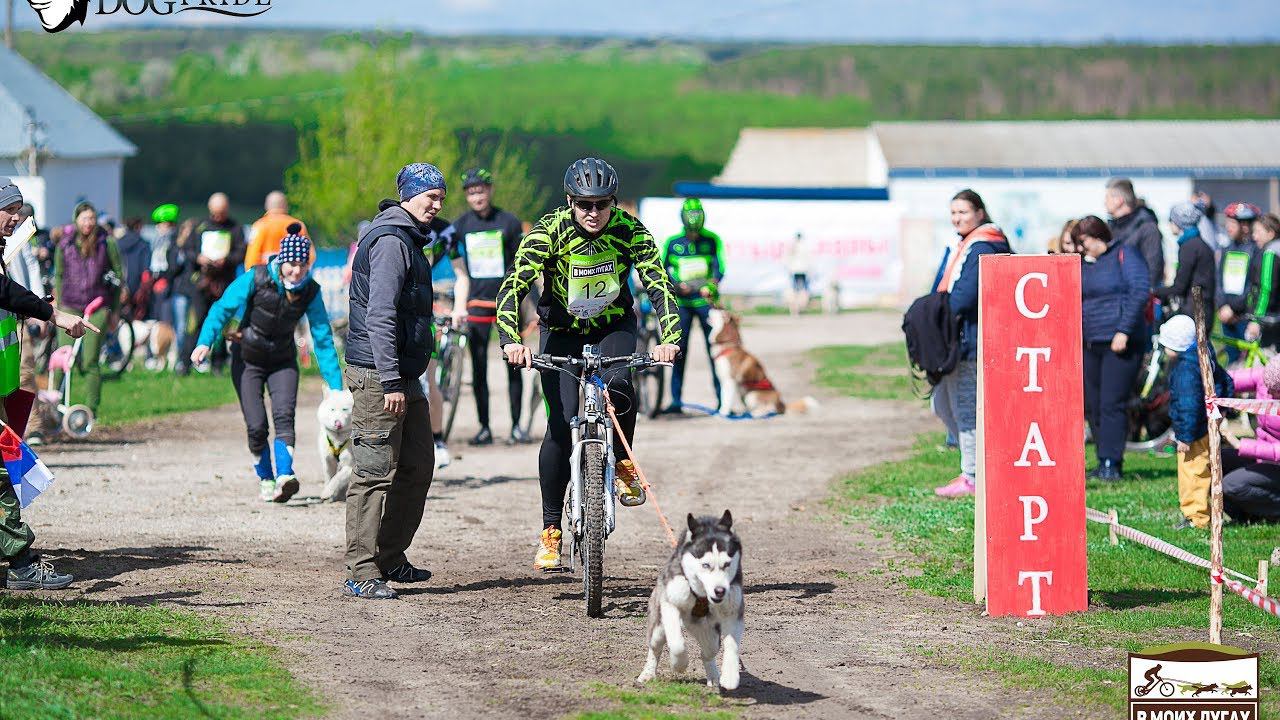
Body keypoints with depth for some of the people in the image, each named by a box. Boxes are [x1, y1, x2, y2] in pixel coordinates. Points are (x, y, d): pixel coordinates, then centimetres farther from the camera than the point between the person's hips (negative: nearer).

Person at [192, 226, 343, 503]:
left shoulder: (310, 292, -12)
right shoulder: (256, 279, -19)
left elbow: (323, 339, -10)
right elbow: (223, 308, -18)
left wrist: (335, 385, -14)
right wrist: (205, 342, -34)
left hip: (283, 361, 1)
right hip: (248, 359, -1)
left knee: (284, 415, -22)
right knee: (256, 426, -8)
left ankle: (284, 476, -35)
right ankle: (265, 480, 14)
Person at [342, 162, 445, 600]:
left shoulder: (408, 240, 20)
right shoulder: (391, 241, -14)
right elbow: (379, 316, -22)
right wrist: (391, 381, -26)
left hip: (404, 376, 11)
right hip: (379, 374, -11)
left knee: (418, 466, 13)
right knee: (376, 473, -10)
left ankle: (391, 559, 22)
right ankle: (362, 572, -10)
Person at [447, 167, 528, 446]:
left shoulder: (509, 222, -1)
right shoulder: (460, 227, 4)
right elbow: (461, 273, 6)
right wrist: (459, 308, -3)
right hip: (477, 305, 2)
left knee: (513, 365, -2)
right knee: (478, 368, 0)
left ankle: (516, 426, 6)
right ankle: (484, 428, 6)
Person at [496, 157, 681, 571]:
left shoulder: (629, 230, -20)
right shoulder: (549, 231, -23)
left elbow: (659, 285, -25)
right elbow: (513, 286, -29)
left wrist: (669, 339, -42)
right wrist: (511, 341, -45)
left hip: (613, 326, 1)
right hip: (561, 330, 0)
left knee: (618, 386, -32)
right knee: (561, 425, -14)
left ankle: (623, 462, -2)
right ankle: (550, 529, -1)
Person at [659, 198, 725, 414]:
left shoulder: (712, 240, 1)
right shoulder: (672, 243, 3)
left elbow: (719, 267, -5)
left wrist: (711, 286, -24)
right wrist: (675, 286, -10)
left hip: (706, 300, -1)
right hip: (681, 302, 1)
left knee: (714, 348, -2)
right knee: (678, 350, -2)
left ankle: (721, 398, 3)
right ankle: (676, 400, 3)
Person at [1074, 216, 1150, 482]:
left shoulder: (1125, 256, -2)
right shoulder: (1083, 265, 18)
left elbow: (1139, 293, -12)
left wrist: (1123, 332, -18)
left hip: (1119, 344, -7)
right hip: (1090, 345, 7)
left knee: (1112, 404, -12)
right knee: (1093, 406, 5)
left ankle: (1111, 464, -12)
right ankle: (1105, 464, 10)